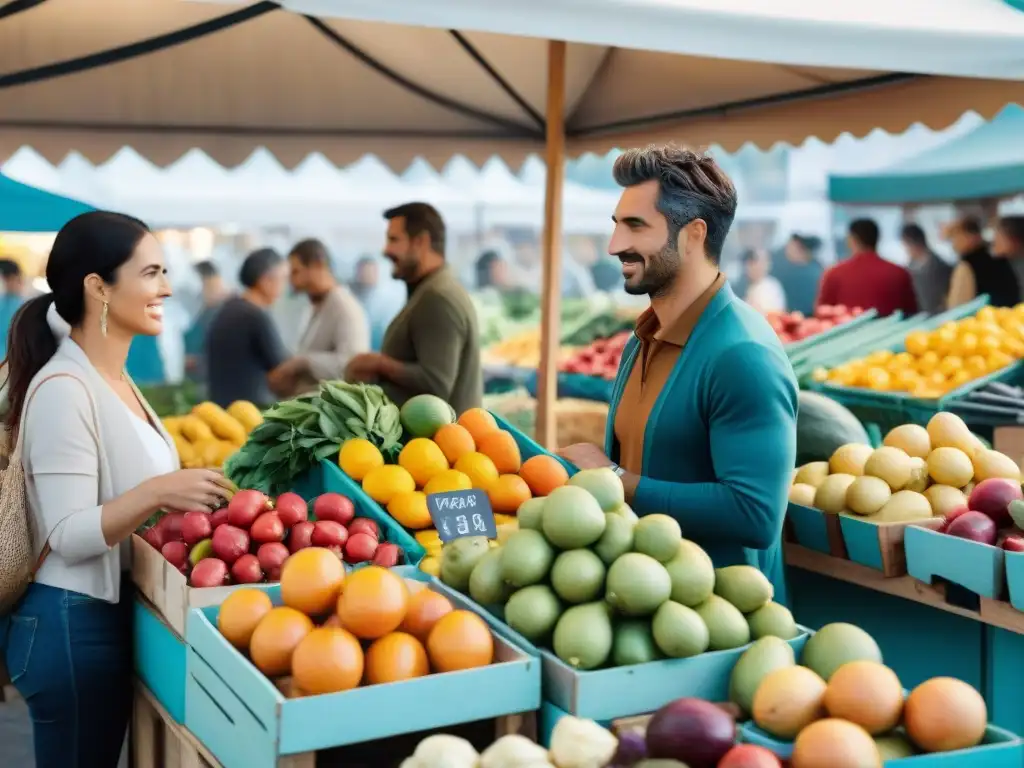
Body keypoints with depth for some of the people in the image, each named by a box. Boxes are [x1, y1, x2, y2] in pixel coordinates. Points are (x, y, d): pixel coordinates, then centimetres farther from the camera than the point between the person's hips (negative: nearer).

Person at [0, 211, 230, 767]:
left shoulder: (116, 381, 9)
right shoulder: (64, 388, -20)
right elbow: (69, 536, -24)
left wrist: (187, 496, 9)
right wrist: (156, 493, -36)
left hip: (110, 613, 9)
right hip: (72, 624, -9)